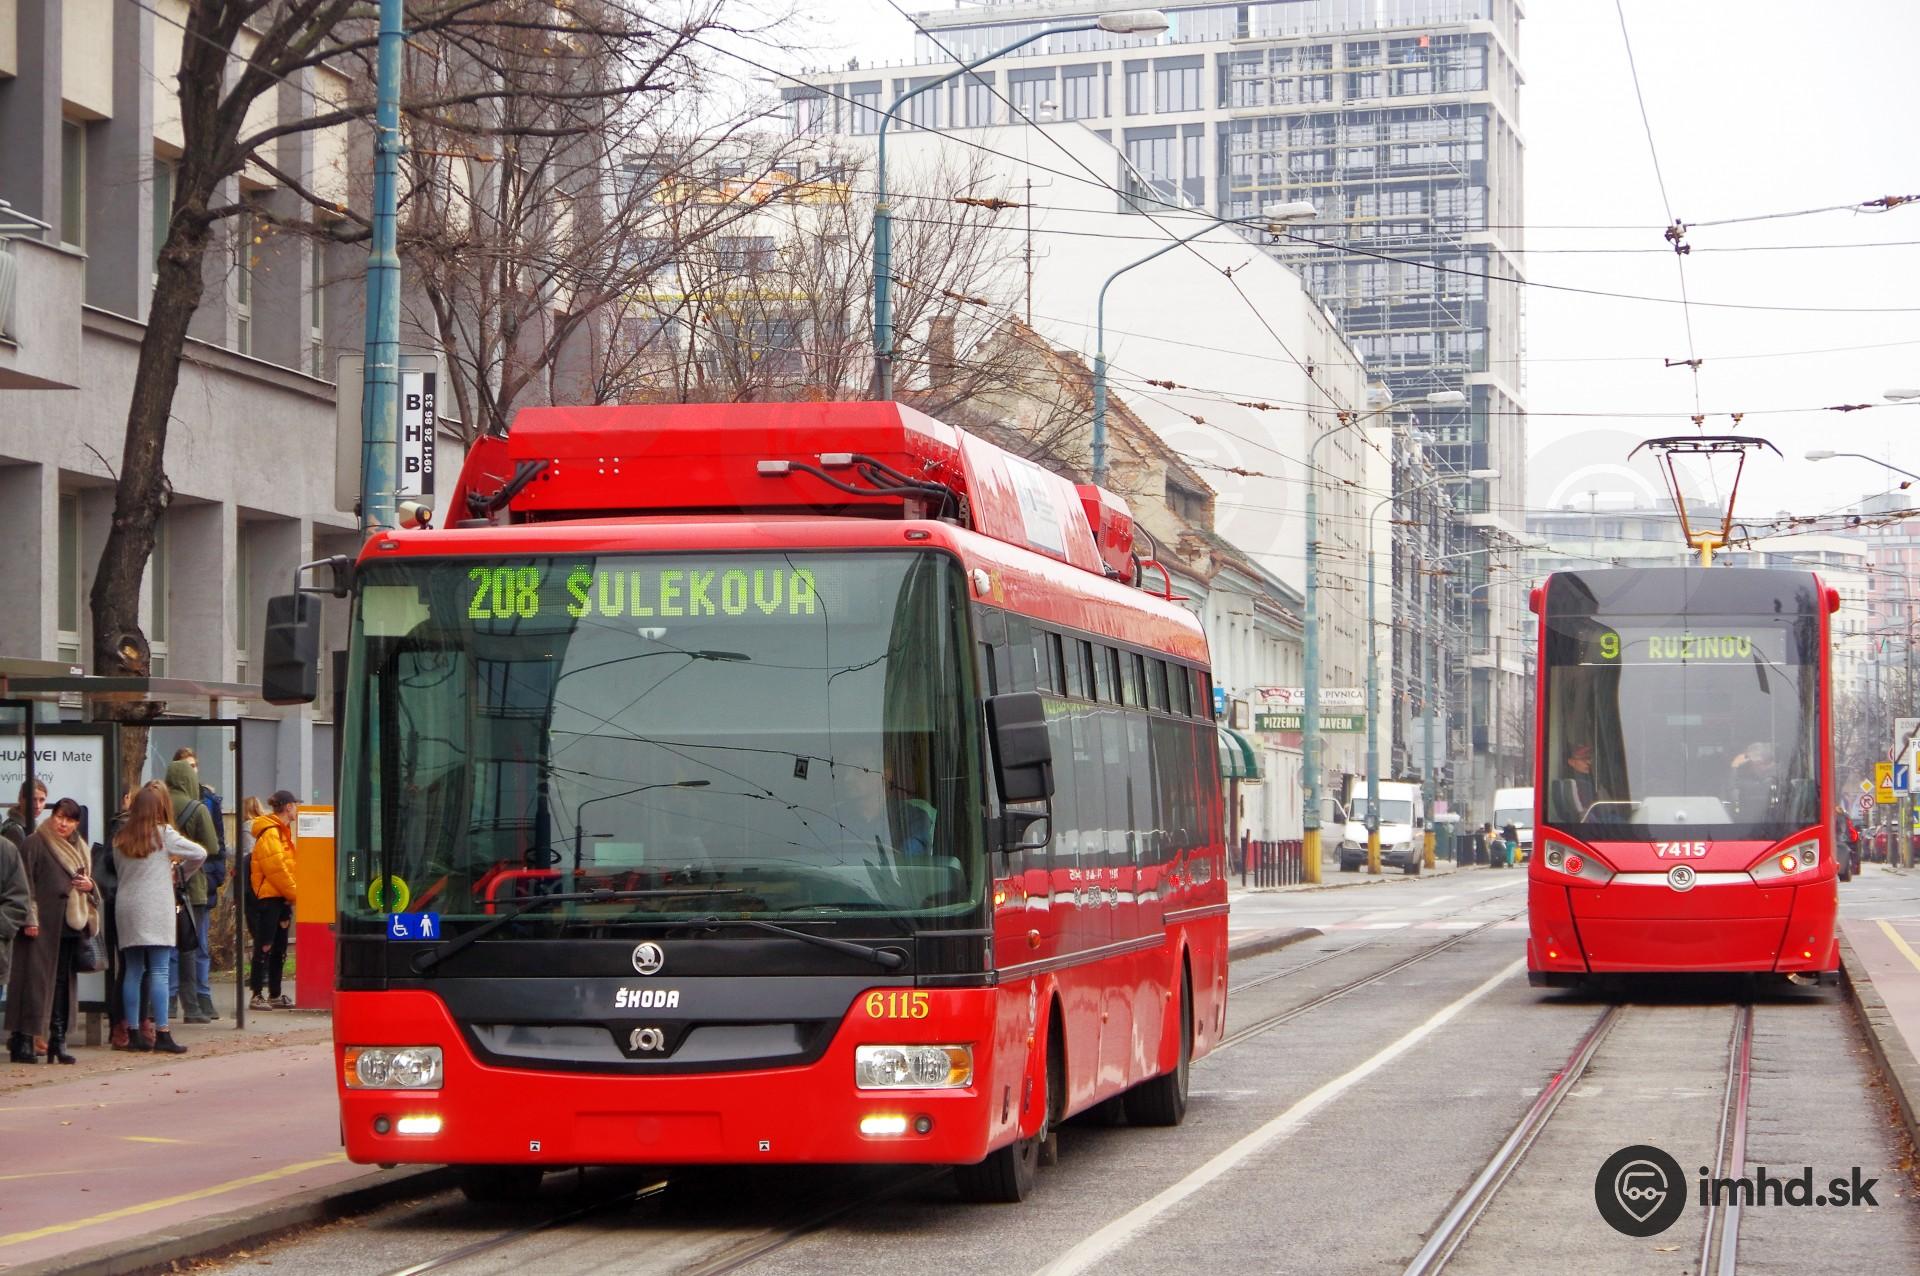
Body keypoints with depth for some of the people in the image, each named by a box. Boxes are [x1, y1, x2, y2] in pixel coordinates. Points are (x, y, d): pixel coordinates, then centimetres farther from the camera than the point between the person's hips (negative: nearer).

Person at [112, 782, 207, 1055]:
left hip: (126, 907, 5)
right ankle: (161, 1034, -8)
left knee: (133, 971, 8)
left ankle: (133, 1034, 8)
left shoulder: (121, 838, 8)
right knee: (158, 971, -5)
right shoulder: (164, 834, -5)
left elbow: (118, 869, 11)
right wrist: (181, 871, 16)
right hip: (155, 908, -5)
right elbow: (200, 853, -4)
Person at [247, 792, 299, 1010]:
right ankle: (257, 995, -5)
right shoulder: (270, 833, -14)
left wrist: (293, 893, 9)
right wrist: (294, 893, -14)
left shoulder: (281, 831, 18)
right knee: (264, 947, -7)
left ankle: (275, 995, 16)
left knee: (279, 949, 11)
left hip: (281, 898, 10)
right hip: (269, 897, -10)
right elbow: (276, 868, -19)